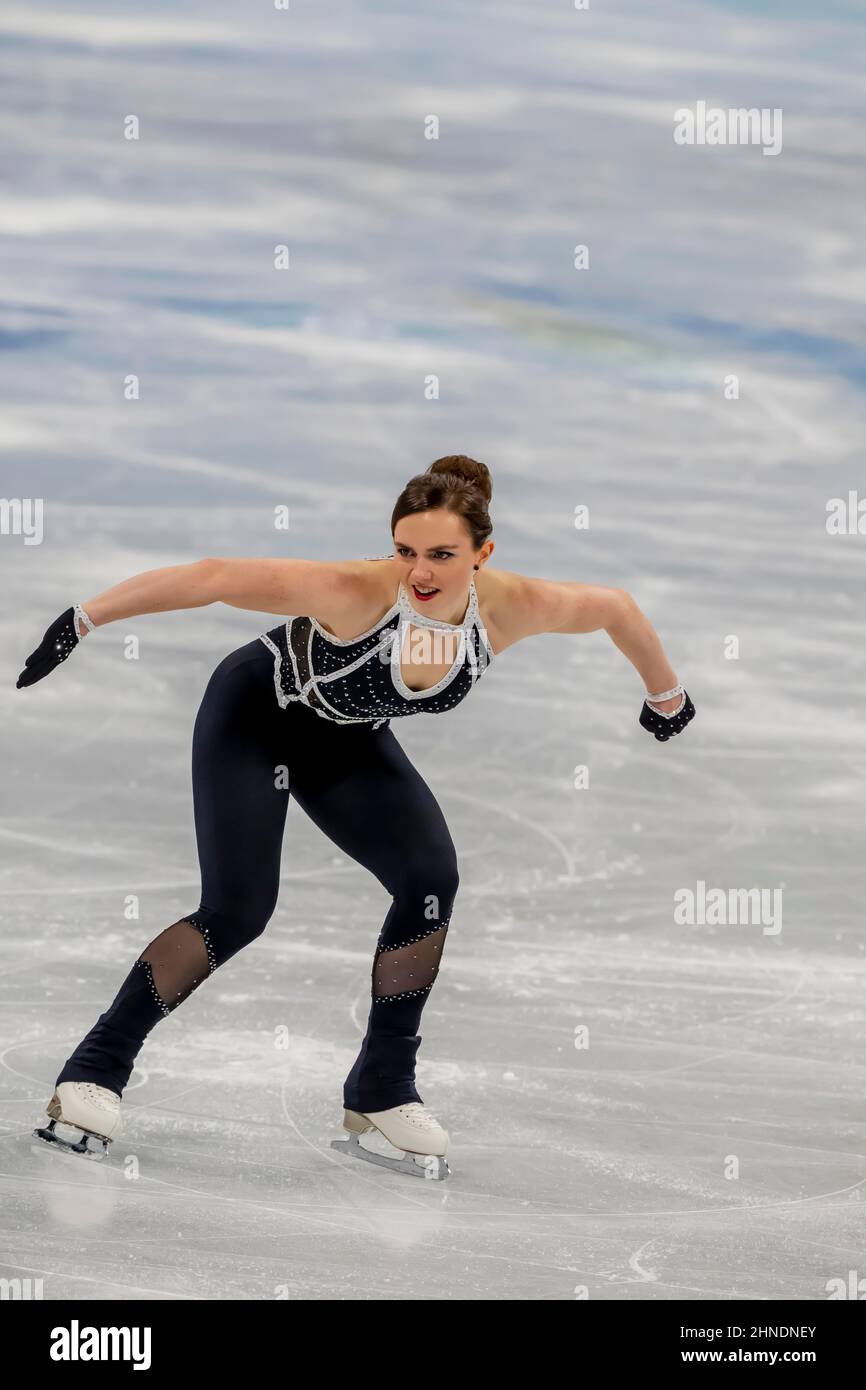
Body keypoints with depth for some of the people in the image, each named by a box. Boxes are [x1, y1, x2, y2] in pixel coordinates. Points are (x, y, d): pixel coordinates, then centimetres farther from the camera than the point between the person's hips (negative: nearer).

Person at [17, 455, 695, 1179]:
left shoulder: (509, 608, -24)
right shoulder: (356, 592, -38)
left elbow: (616, 607, -6)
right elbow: (212, 577, -36)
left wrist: (667, 697, 10)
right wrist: (85, 619, -33)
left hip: (347, 740, 5)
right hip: (254, 716, -5)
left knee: (432, 881, -13)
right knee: (237, 911, -18)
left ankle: (381, 1093, 2)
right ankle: (94, 1071, -6)